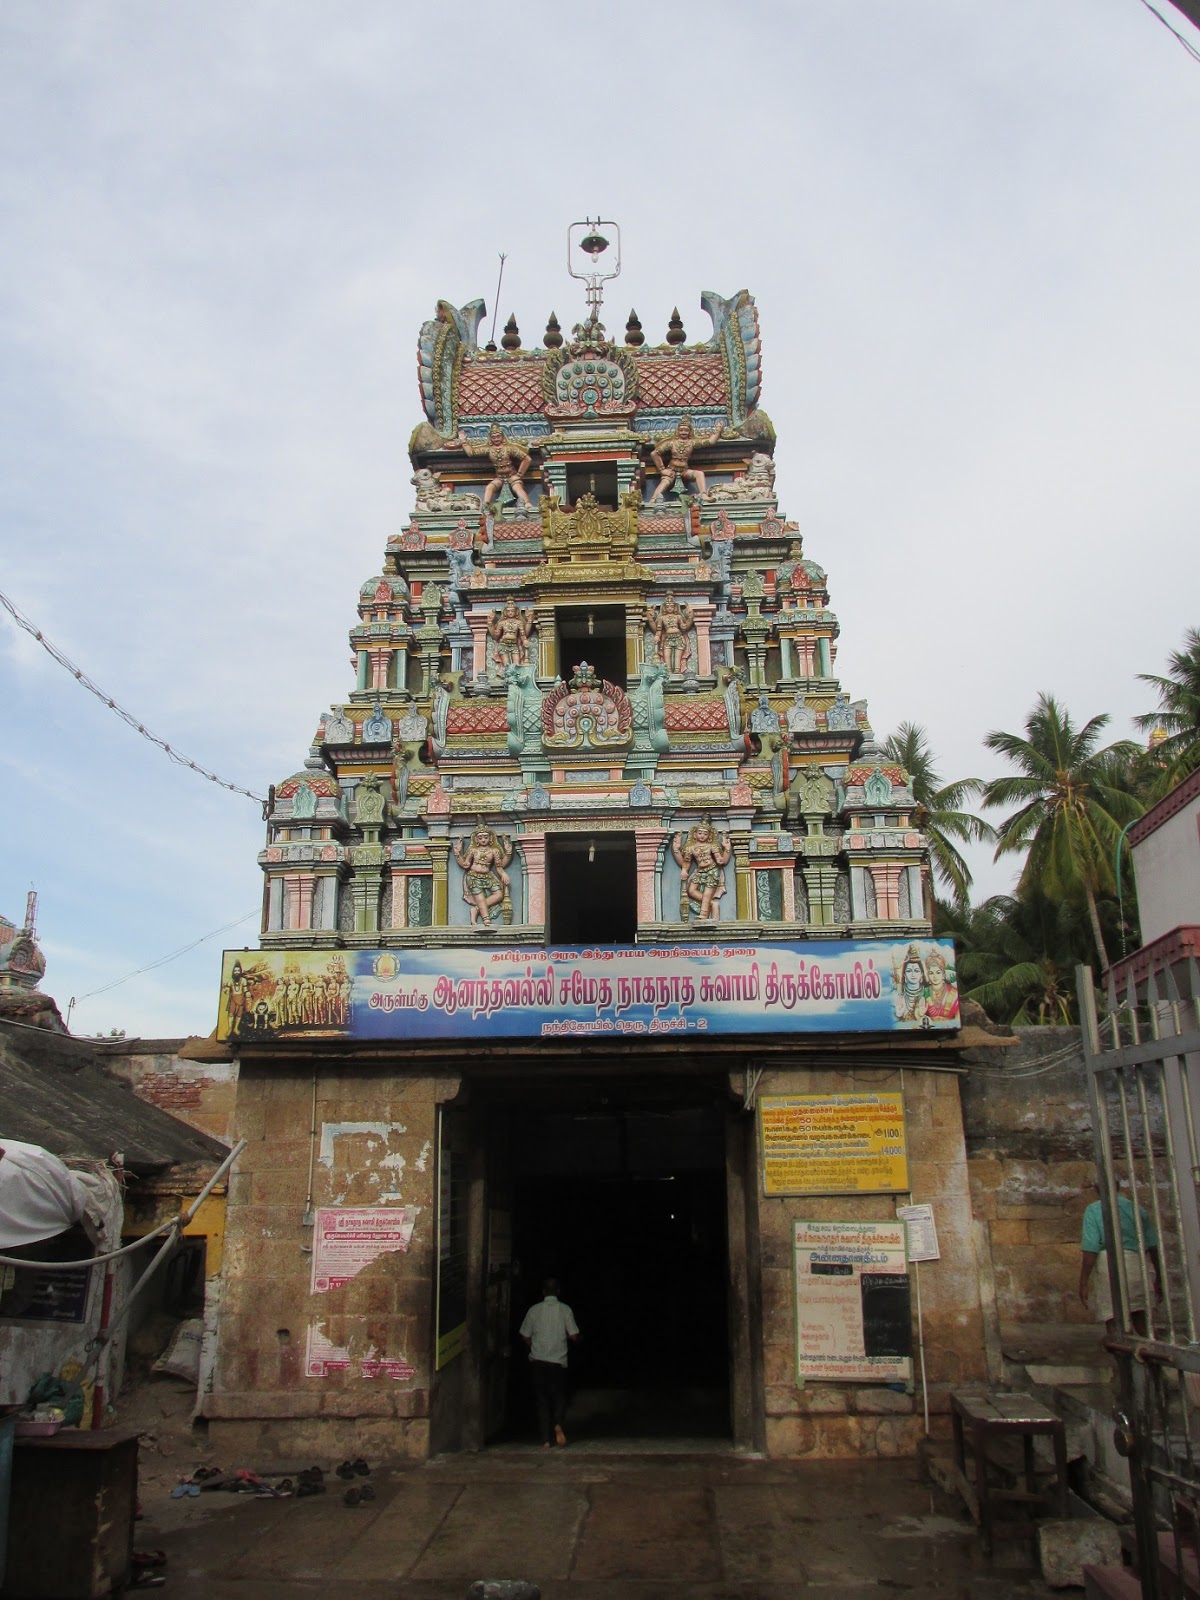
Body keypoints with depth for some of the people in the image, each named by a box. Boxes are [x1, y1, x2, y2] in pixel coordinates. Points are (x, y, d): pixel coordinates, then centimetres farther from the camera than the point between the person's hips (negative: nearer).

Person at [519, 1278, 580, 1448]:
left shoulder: (534, 1310, 0)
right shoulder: (565, 1310, -4)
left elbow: (526, 1338, 4)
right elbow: (574, 1337, -6)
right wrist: (569, 1340, 18)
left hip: (537, 1362, 1)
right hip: (558, 1361, -1)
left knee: (542, 1399, 9)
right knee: (559, 1397, 13)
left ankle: (546, 1439, 3)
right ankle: (558, 1423, -15)